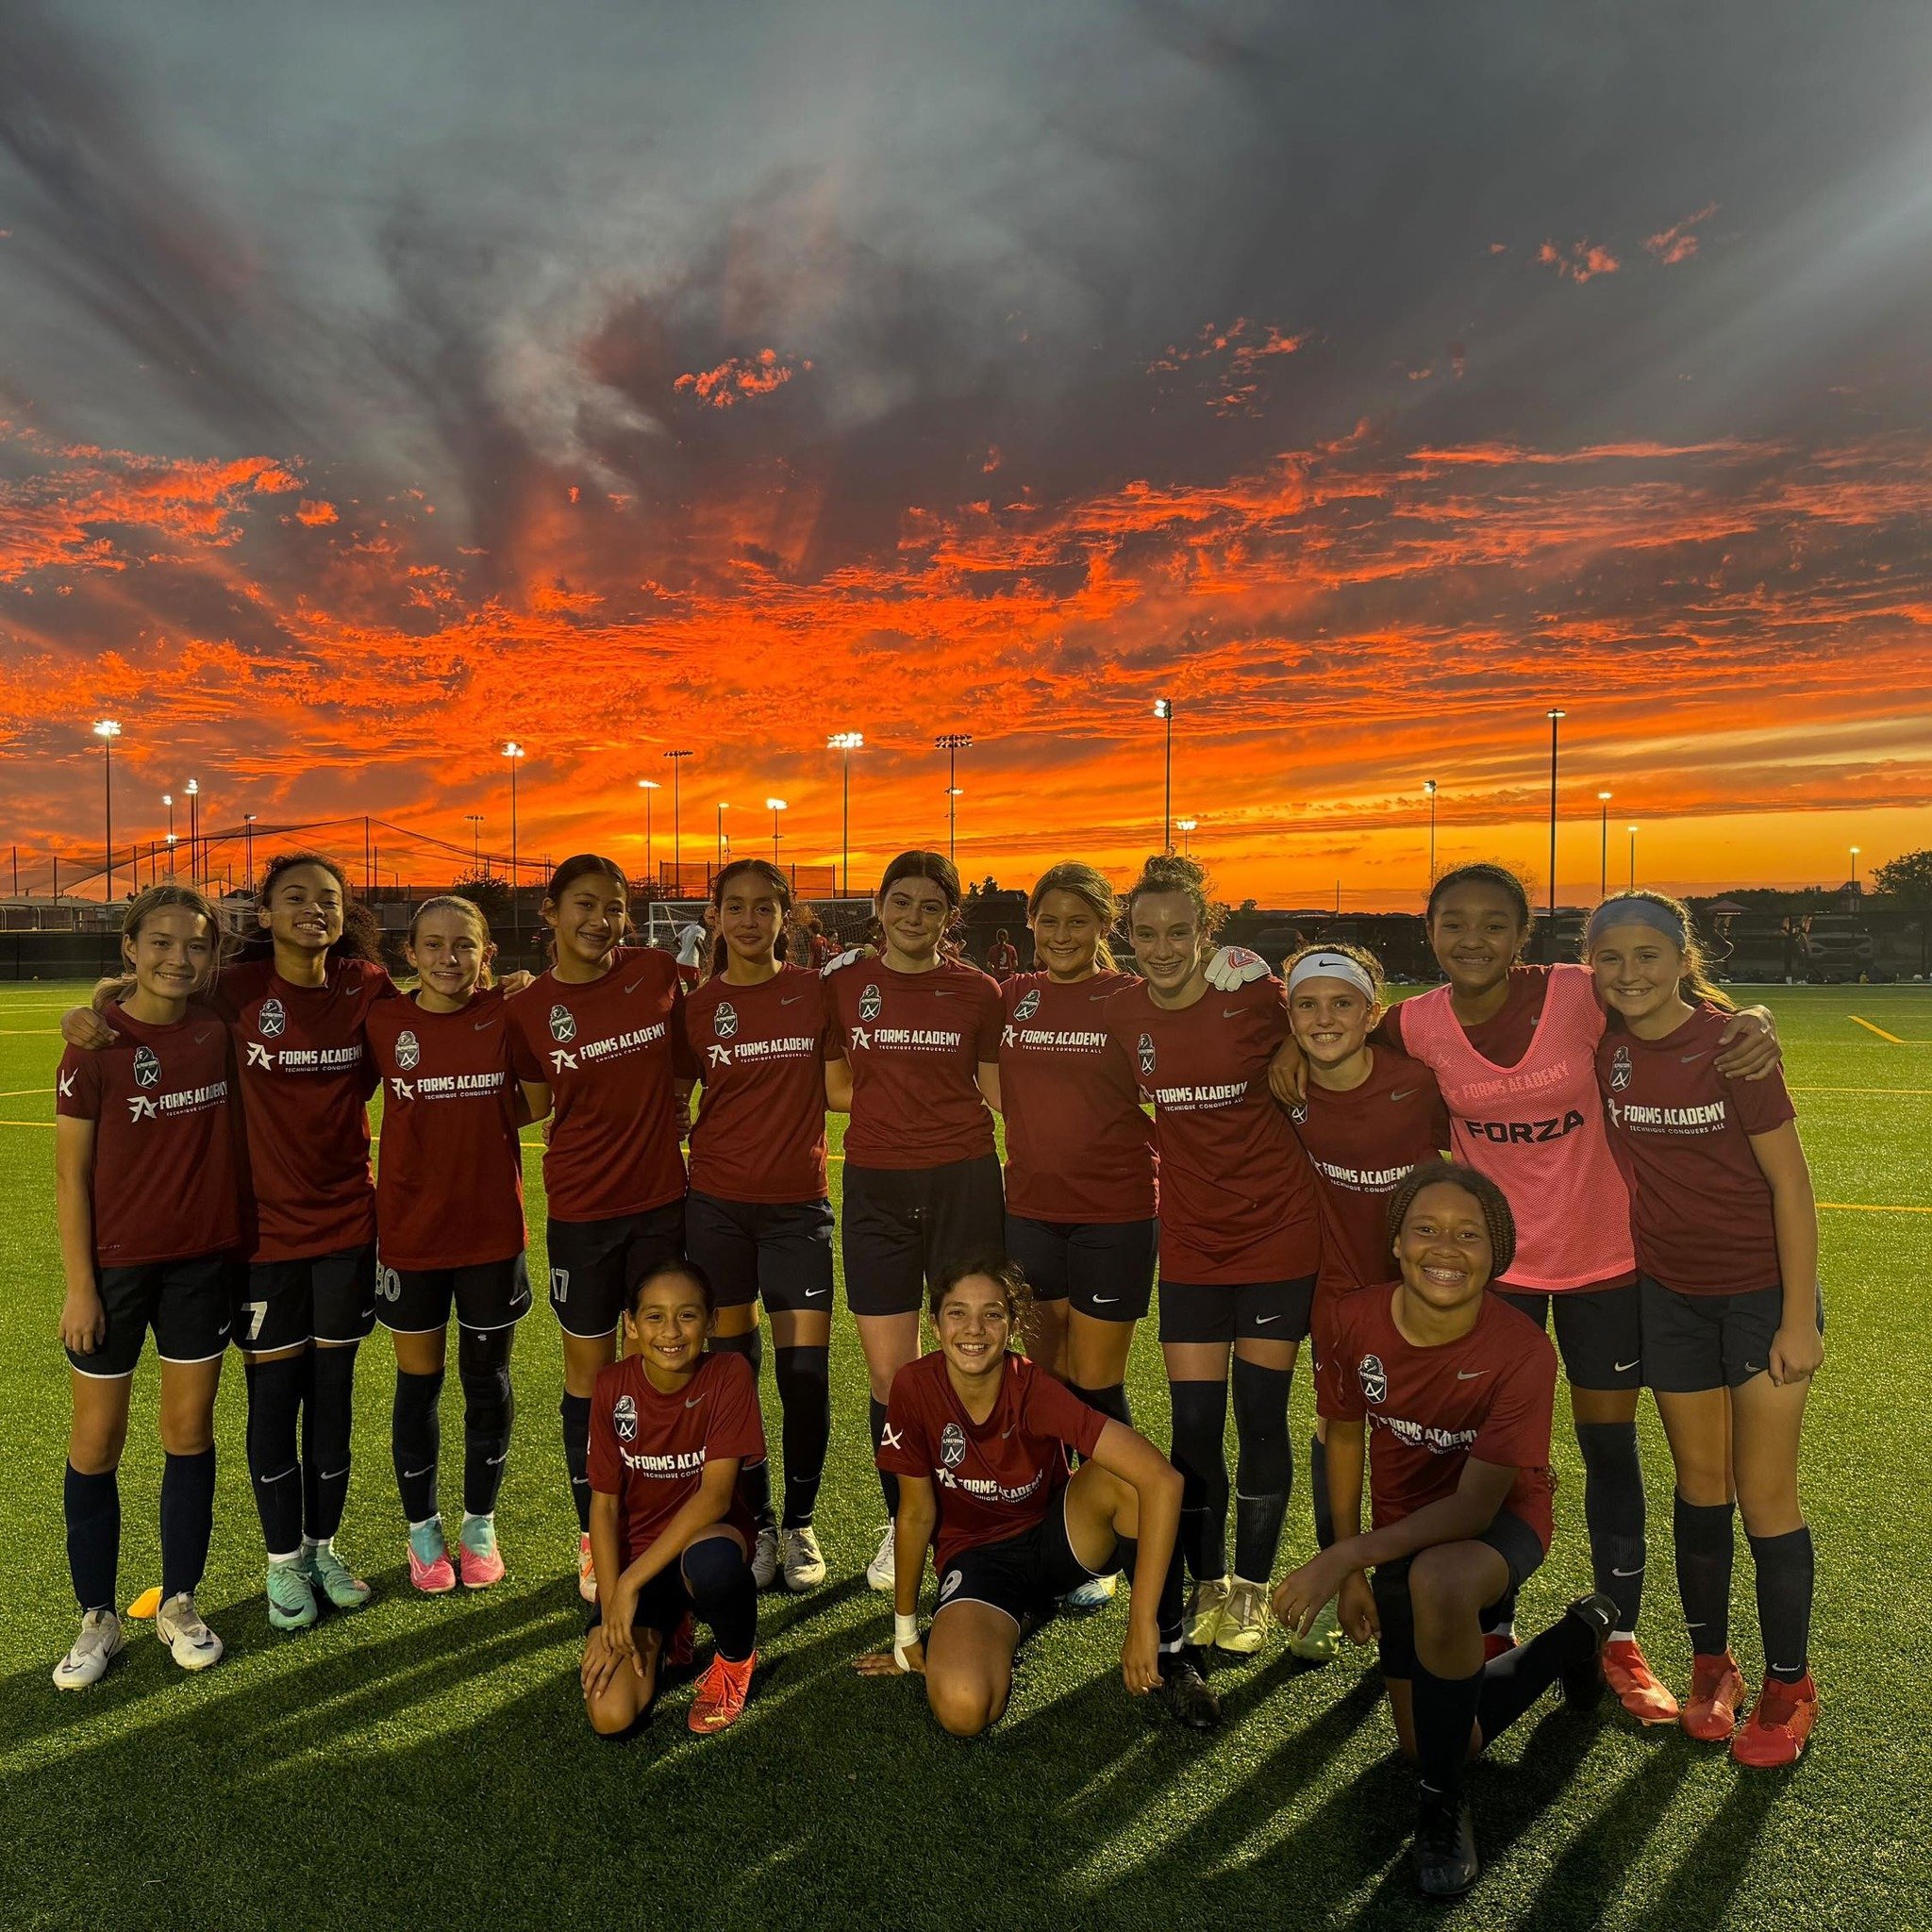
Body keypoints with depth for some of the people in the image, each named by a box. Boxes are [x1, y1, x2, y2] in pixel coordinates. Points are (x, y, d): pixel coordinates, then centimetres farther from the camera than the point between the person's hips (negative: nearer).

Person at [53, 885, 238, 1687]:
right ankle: (98, 1619, 26)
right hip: (114, 1264, -2)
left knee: (190, 1431, 11)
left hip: (202, 1259, 2)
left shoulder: (219, 1031, -4)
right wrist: (80, 1284, -9)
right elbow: (70, 1175, -8)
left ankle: (179, 1605, 28)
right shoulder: (96, 1044, -11)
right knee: (97, 1442, 9)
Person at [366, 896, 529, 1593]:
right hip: (411, 1230, 0)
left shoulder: (504, 1015, -6)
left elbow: (527, 1105, 2)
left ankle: (480, 1524, 32)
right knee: (419, 1381, 13)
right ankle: (422, 1529, 32)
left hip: (491, 1227, 0)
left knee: (487, 1379, 13)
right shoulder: (384, 1024, -6)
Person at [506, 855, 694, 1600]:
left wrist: (662, 1112, 3)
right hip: (581, 1210, -1)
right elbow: (538, 1109, 5)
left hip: (661, 1201, 1)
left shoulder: (658, 973, -4)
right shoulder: (527, 1009, -5)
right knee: (589, 1372, 11)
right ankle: (594, 1541, 28)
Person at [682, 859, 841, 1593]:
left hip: (797, 1204, 0)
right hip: (717, 1204, 0)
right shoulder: (697, 1006, 2)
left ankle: (800, 1525, 19)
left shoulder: (814, 992, 1)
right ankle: (756, 1522, 24)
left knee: (806, 1368, -1)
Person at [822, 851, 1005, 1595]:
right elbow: (834, 1088, 9)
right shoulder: (844, 983, 4)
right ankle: (901, 1525, 26)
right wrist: (896, 1101, 1)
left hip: (964, 1183, -1)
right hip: (877, 1188, 1)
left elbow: (1002, 1091, 7)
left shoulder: (977, 990, 1)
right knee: (888, 1371, 6)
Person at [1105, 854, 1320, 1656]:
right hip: (1191, 1238, 3)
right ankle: (1206, 1583, 24)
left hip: (1277, 1230, -2)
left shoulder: (1253, 995, -14)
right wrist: (1162, 1146, 5)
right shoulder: (1124, 1016, -4)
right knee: (1193, 1422, 4)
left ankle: (1252, 1590, 24)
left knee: (1261, 1414, 5)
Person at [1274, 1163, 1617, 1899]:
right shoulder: (1358, 1322, -20)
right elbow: (1345, 1435, -2)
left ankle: (1441, 1803, -15)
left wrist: (1346, 1557, -37)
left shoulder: (1523, 1353, -30)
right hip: (1406, 1528, 5)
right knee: (1432, 1743, 12)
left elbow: (1476, 1505, -29)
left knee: (1437, 1580, -40)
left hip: (1501, 1517, -4)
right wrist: (1352, 1575, 1)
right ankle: (1575, 1637, 36)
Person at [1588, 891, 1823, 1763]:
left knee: (1764, 1498, 3)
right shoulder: (1600, 1044, -7)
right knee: (1700, 1487, 13)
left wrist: (1800, 1317, -14)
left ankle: (1789, 1687, 24)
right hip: (1670, 1294, 3)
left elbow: (1790, 1182, -14)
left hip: (1762, 1289, -3)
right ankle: (1711, 1666, 32)